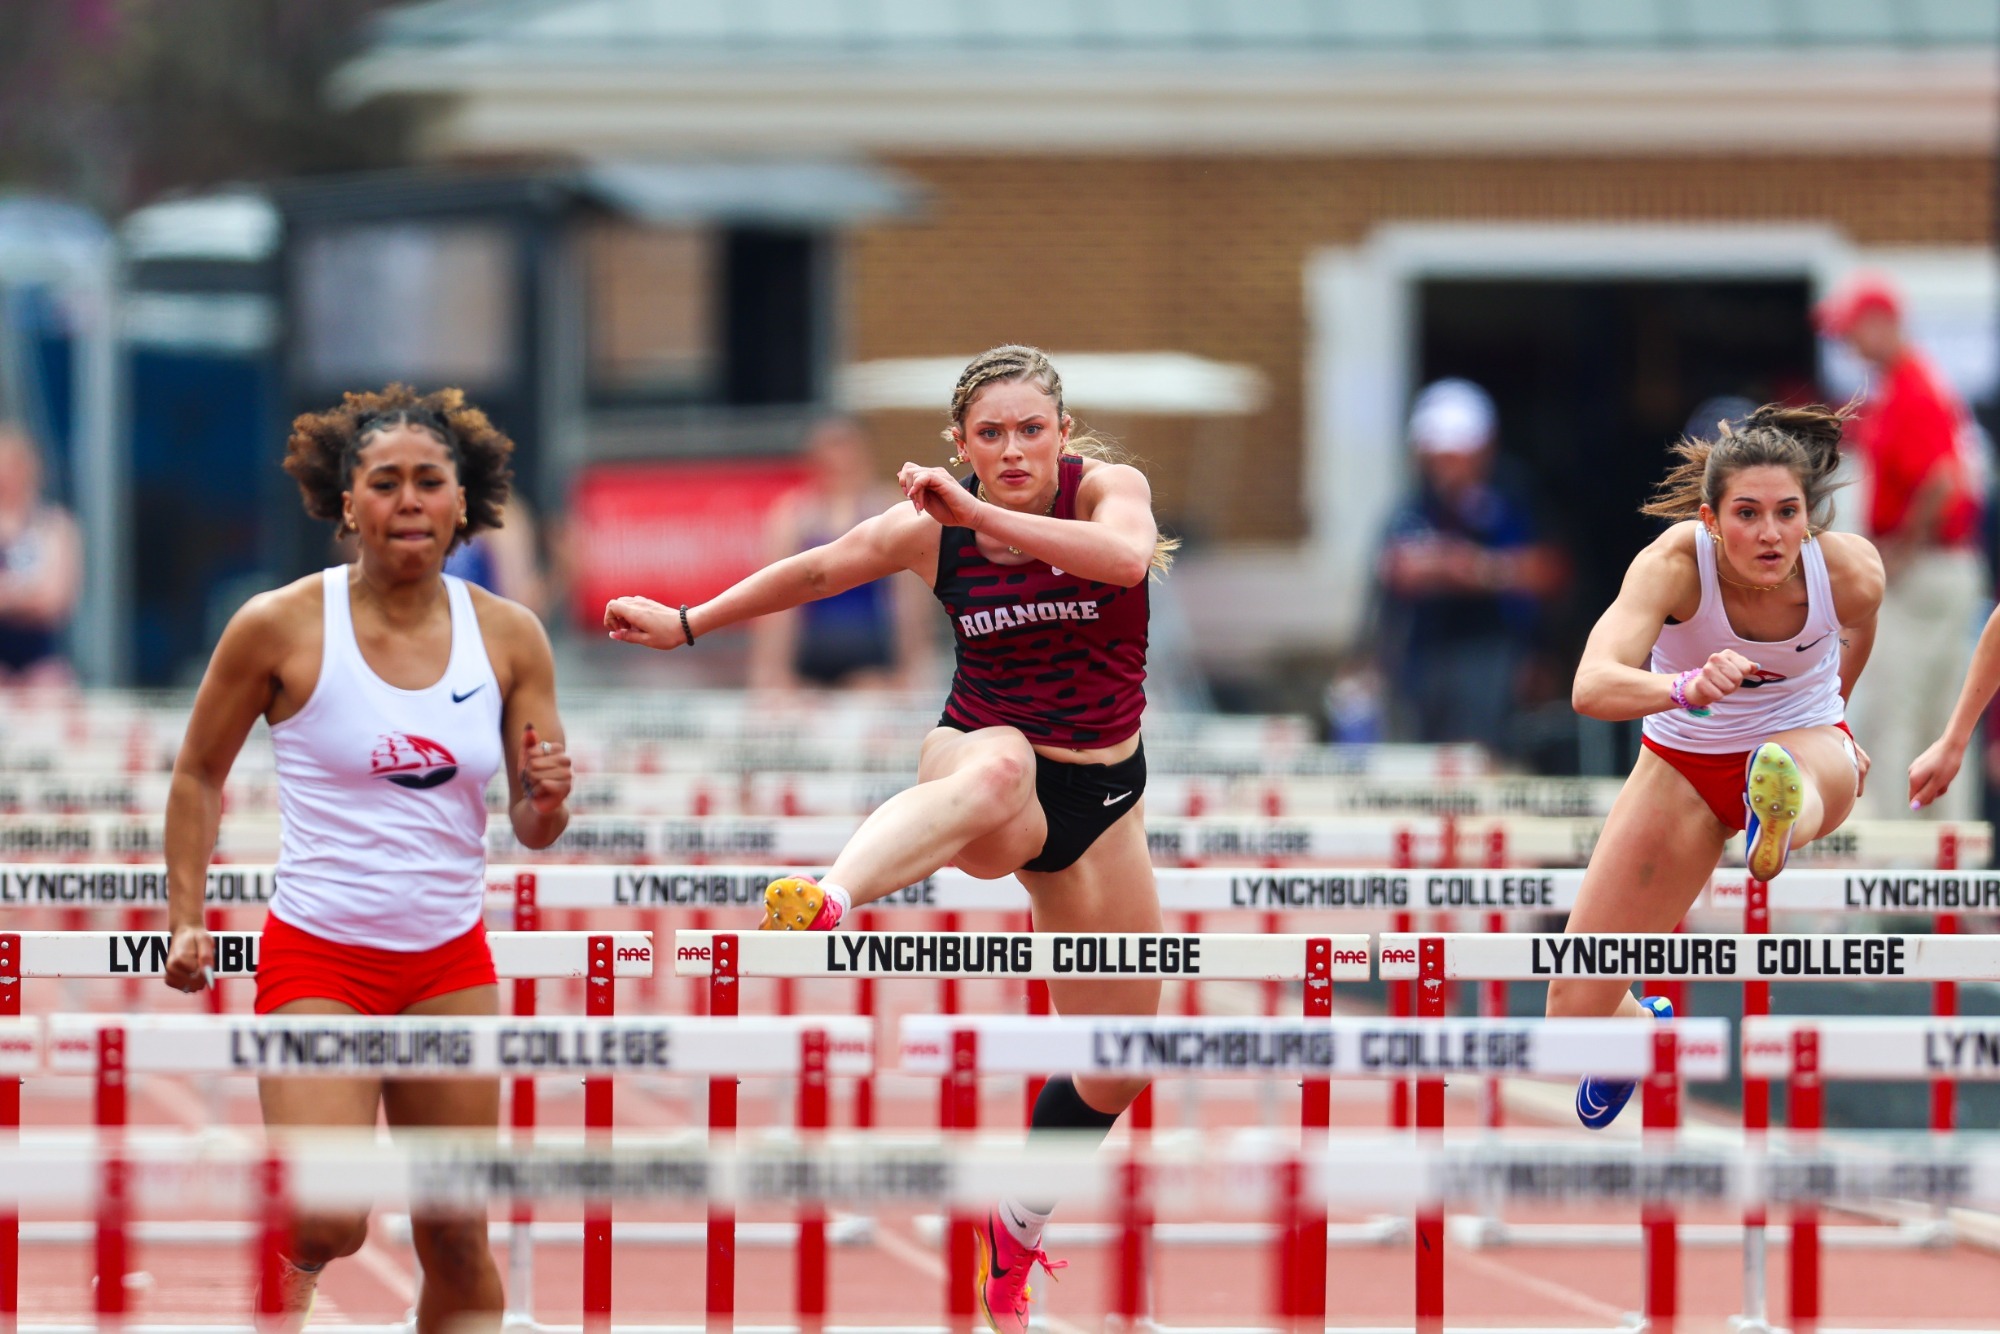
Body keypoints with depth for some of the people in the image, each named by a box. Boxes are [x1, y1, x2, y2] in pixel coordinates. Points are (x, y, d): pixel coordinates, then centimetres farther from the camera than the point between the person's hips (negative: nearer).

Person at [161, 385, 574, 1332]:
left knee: (459, 1242, 3)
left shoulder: (510, 638, 1)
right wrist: (185, 920, -1)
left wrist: (546, 801, -17)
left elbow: (534, 829, 6)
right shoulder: (280, 628, -8)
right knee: (326, 1228, -16)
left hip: (450, 960, 3)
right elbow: (198, 773, 5)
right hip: (318, 957, -3)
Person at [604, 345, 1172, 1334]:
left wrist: (983, 514, -40)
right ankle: (825, 905, -70)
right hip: (980, 770, -3)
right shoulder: (930, 529, -7)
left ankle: (1016, 1230, 34)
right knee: (998, 761, -44)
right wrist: (687, 626, 12)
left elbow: (1128, 556, -34)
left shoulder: (1106, 488, -11)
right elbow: (814, 571, 8)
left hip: (1099, 803, 3)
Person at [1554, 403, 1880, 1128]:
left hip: (1802, 740, 0)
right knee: (1577, 1005, 1)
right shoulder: (1675, 564, -30)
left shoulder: (1852, 572, -23)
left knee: (1823, 771, -41)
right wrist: (1687, 688, -65)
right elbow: (1592, 687, -46)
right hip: (1684, 761, 0)